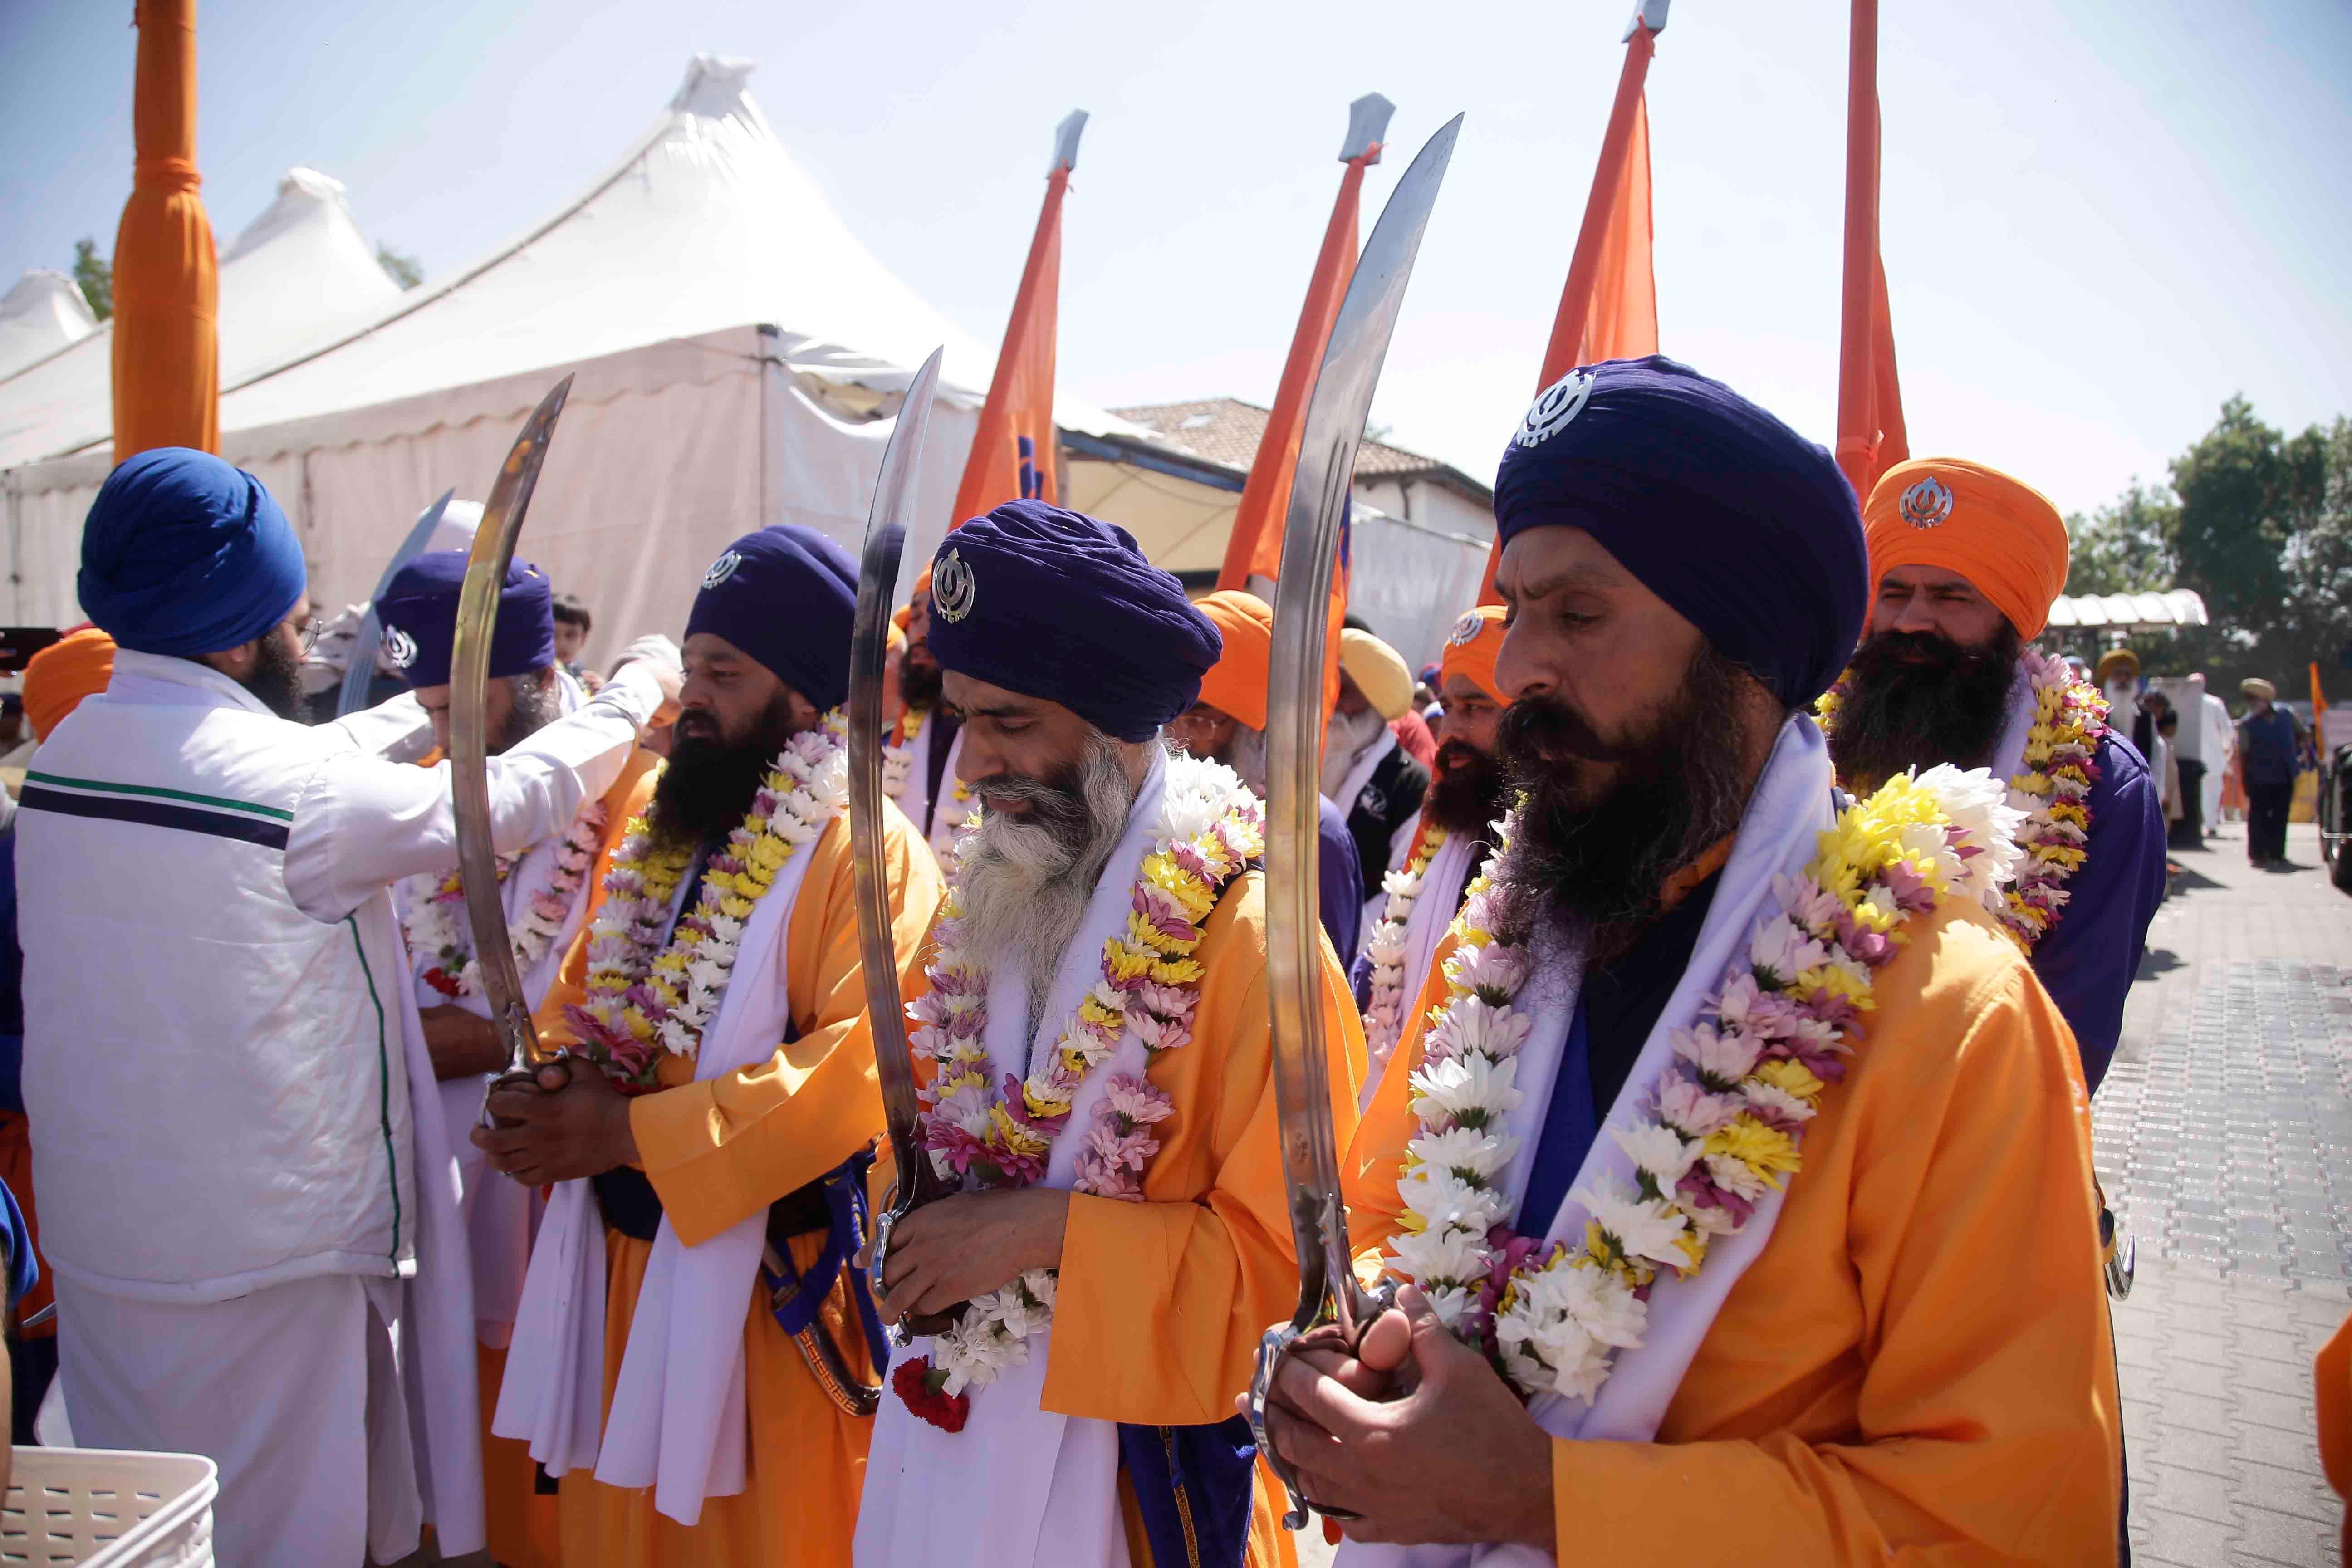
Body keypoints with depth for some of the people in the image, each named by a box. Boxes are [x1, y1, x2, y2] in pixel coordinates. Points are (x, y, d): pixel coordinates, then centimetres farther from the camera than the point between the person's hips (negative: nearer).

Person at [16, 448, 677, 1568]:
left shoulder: (66, 752, 2)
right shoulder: (290, 784, -22)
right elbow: (501, 804, -12)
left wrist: (423, 708, 27)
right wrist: (633, 701, 3)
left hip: (93, 1236, 8)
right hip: (255, 1262, -7)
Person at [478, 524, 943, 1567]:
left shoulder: (872, 854, -15)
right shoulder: (657, 817, 9)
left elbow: (862, 1065, -24)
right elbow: (581, 989, 16)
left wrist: (631, 1135, -23)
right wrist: (548, 1090, -7)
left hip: (771, 1282, -6)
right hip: (619, 1257, 7)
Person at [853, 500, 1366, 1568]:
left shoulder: (1250, 934, -20)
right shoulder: (987, 896, 0)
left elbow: (1294, 1256, -19)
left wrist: (1045, 1230, -23)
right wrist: (919, 1228, -4)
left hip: (1127, 1452, -6)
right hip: (945, 1409, 6)